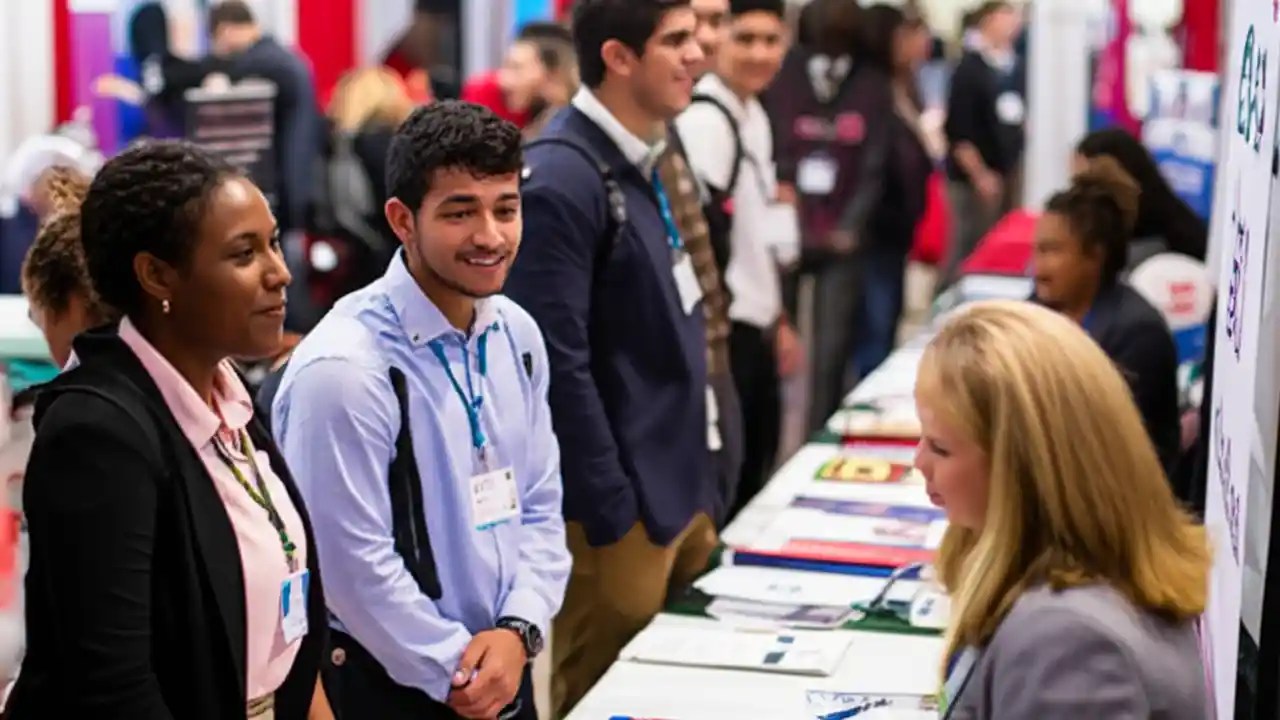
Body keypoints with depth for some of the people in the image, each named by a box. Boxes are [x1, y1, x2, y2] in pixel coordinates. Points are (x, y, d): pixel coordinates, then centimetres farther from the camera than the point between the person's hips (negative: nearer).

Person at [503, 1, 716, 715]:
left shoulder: (640, 162, 9)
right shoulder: (563, 181, -20)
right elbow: (560, 366, -22)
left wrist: (696, 481, 16)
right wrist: (610, 512, -20)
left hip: (678, 491, 9)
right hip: (624, 503, -9)